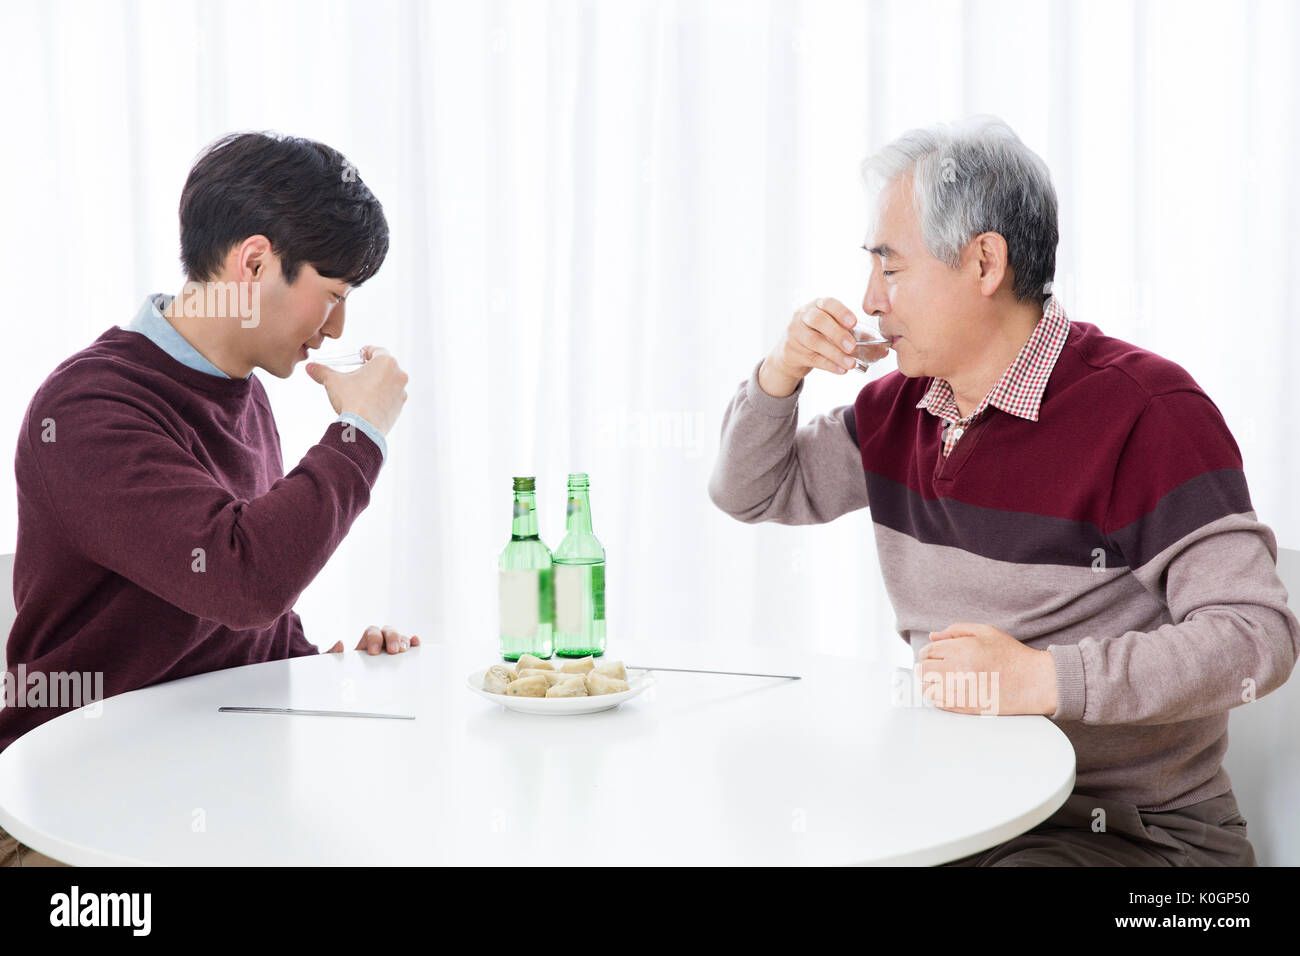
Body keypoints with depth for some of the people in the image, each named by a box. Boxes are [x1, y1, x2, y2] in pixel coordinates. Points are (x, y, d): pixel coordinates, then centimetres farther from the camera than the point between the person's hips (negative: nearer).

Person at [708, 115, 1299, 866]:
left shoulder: (1146, 410, -15)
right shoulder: (901, 408, 8)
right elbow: (750, 493, 20)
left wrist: (1043, 678, -30)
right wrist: (779, 376, 1)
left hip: (1134, 829, -6)